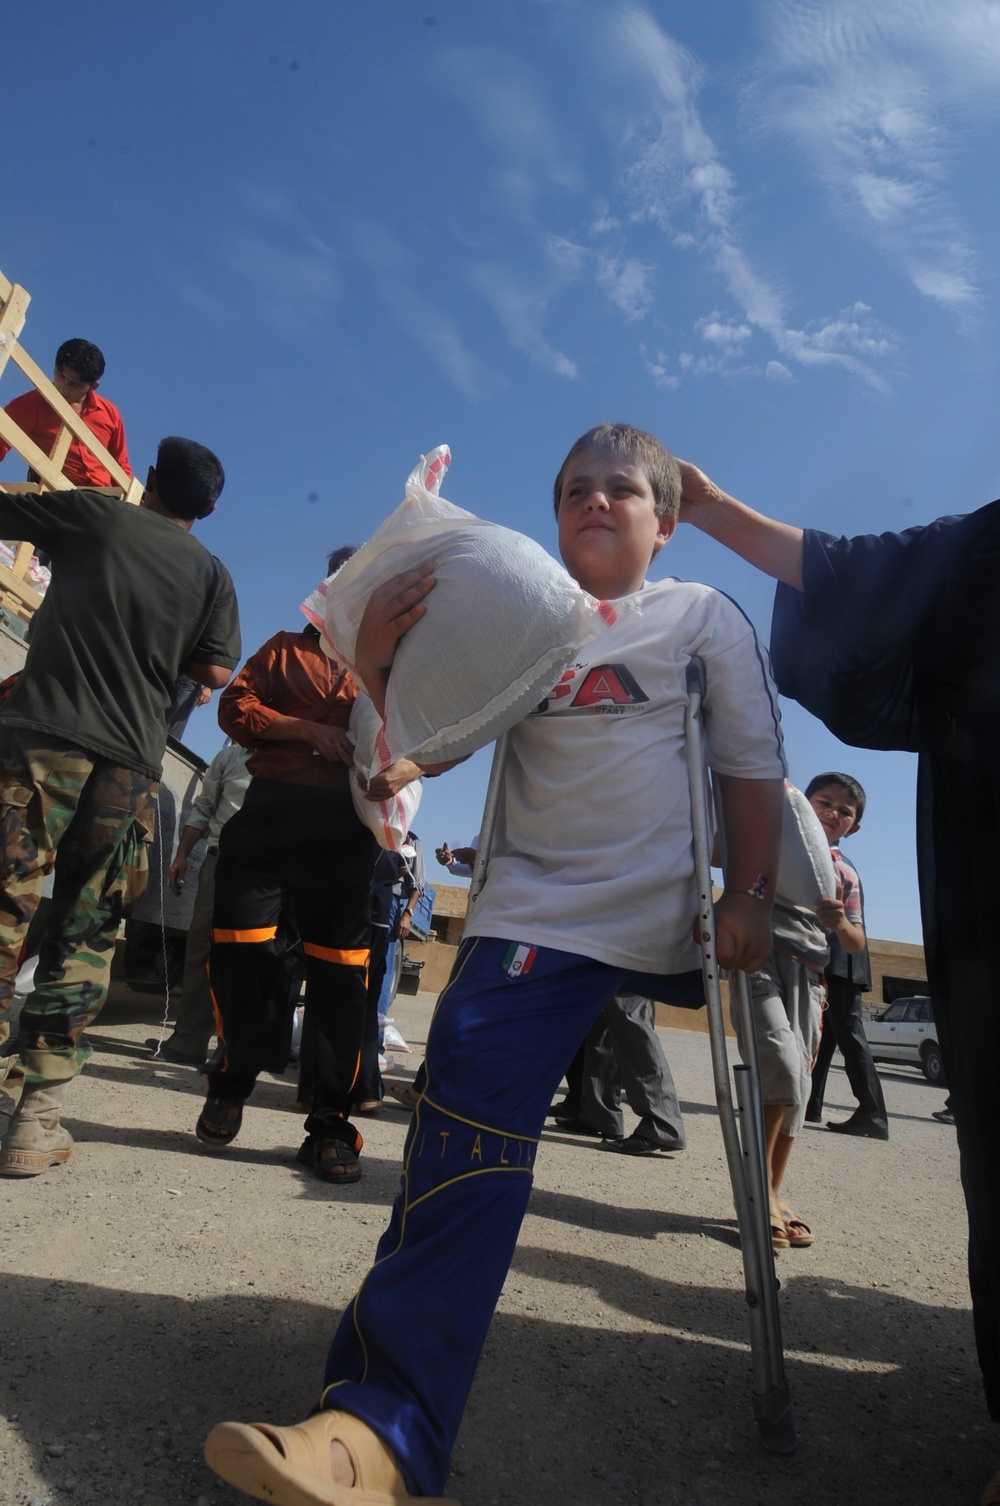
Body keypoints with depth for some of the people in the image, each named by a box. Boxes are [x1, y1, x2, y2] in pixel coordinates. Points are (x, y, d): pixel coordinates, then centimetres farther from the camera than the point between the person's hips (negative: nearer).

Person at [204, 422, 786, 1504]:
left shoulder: (703, 615, 8)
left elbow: (754, 765, 5)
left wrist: (749, 895, -5)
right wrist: (376, 658, -9)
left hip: (663, 925, 0)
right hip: (533, 915, 1)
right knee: (466, 1128, -13)